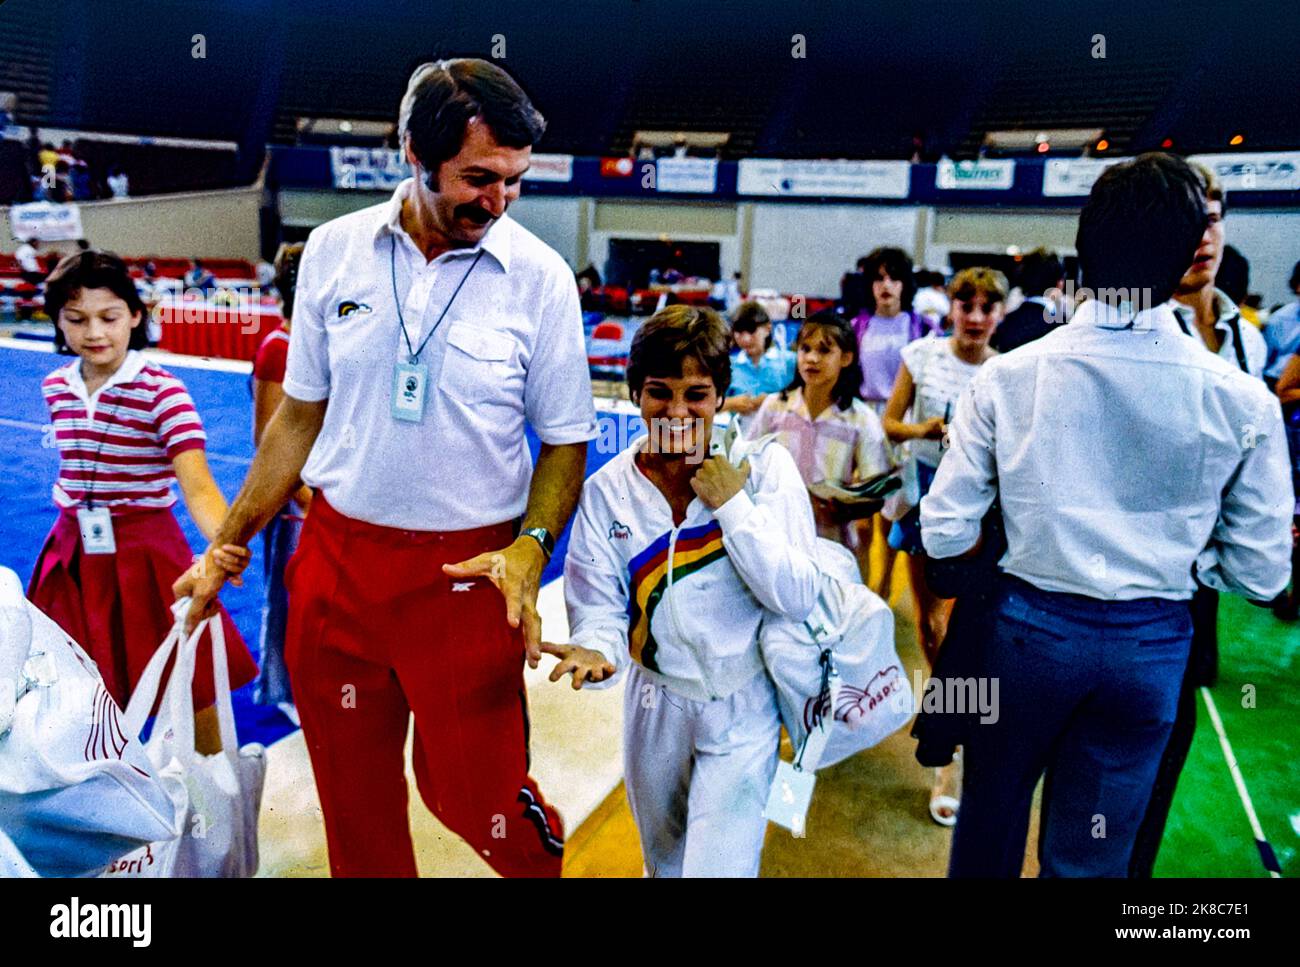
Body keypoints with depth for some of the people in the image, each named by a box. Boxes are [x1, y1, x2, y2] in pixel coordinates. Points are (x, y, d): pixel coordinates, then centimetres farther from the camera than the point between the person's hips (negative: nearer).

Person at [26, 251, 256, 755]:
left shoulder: (162, 392, -17)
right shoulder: (55, 387, 2)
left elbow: (196, 484, -29)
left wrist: (222, 542, -48)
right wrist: (76, 521, 6)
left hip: (146, 551, -5)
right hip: (73, 554, 5)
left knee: (186, 687, 5)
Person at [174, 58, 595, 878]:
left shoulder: (540, 277, -8)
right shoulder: (335, 250, -1)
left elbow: (565, 441, -2)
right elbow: (299, 415, 7)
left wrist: (529, 549, -18)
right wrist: (226, 549, 7)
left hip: (466, 570, -3)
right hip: (336, 560, 3)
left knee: (472, 794, 8)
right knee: (353, 798, 16)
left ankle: (541, 854, 42)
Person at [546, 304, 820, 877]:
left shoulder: (765, 468, -13)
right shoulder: (607, 490, -9)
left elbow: (798, 598, -17)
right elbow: (600, 608, -10)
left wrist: (734, 505, -24)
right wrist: (598, 650, -32)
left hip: (742, 711, -3)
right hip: (655, 705, 3)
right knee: (663, 863, 27)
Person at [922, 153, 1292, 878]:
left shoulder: (1007, 376, -14)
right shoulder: (1243, 399, -12)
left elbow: (945, 533, -12)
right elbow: (1260, 570, -4)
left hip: (1030, 627, 0)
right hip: (1151, 645, 1)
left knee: (988, 824, 23)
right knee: (1091, 855, 18)